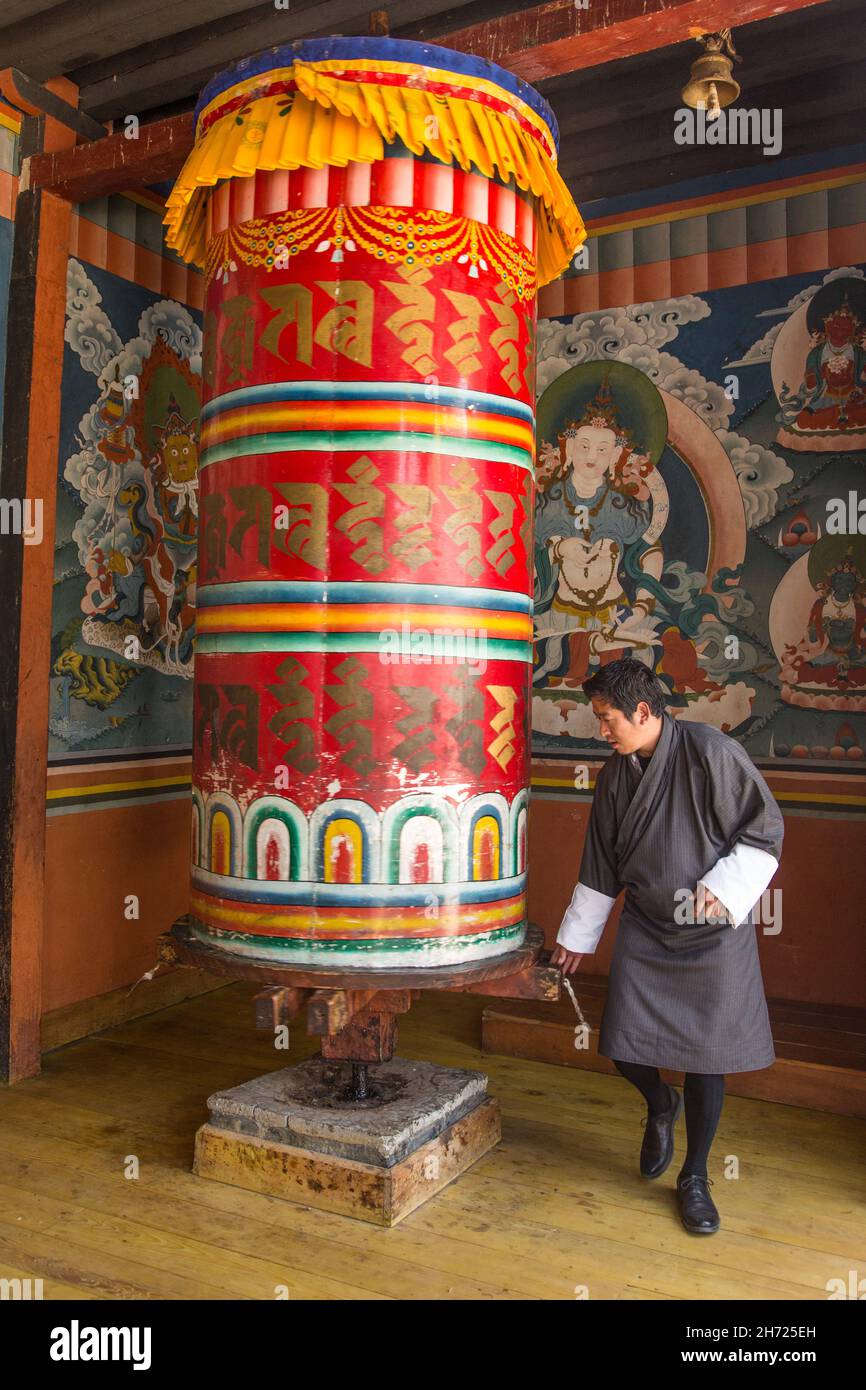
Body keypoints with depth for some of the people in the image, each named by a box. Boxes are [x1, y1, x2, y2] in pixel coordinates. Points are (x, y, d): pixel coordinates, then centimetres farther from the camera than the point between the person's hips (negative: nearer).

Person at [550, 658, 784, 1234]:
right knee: (623, 1045, 1)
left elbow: (765, 830, -10)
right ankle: (661, 1105, 37)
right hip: (645, 929, 4)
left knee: (706, 1056, 4)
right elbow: (601, 866, 12)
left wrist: (722, 889, -21)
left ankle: (695, 1179, 25)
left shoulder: (710, 752, -16)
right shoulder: (616, 774, 2)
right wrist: (578, 936, 17)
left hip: (713, 933, -4)